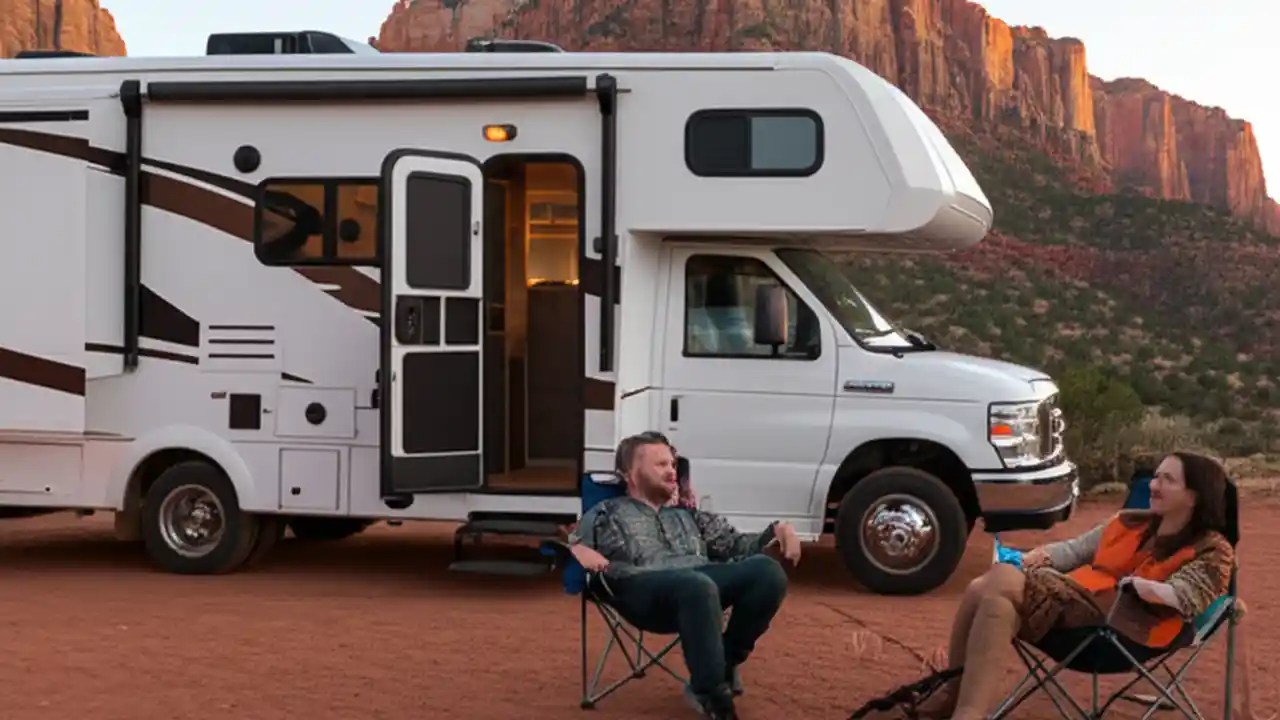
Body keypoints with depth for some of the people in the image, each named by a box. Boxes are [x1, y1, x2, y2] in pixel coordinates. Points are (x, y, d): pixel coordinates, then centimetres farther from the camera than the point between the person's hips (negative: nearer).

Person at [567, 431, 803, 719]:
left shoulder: (688, 513, 34)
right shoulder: (607, 514, 23)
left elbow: (735, 544, 28)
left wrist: (777, 530, 10)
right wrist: (578, 550, -9)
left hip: (702, 577, 5)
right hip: (643, 588, -5)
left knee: (767, 570, -24)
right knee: (697, 585, -40)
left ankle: (724, 663, -9)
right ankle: (712, 695, -29)